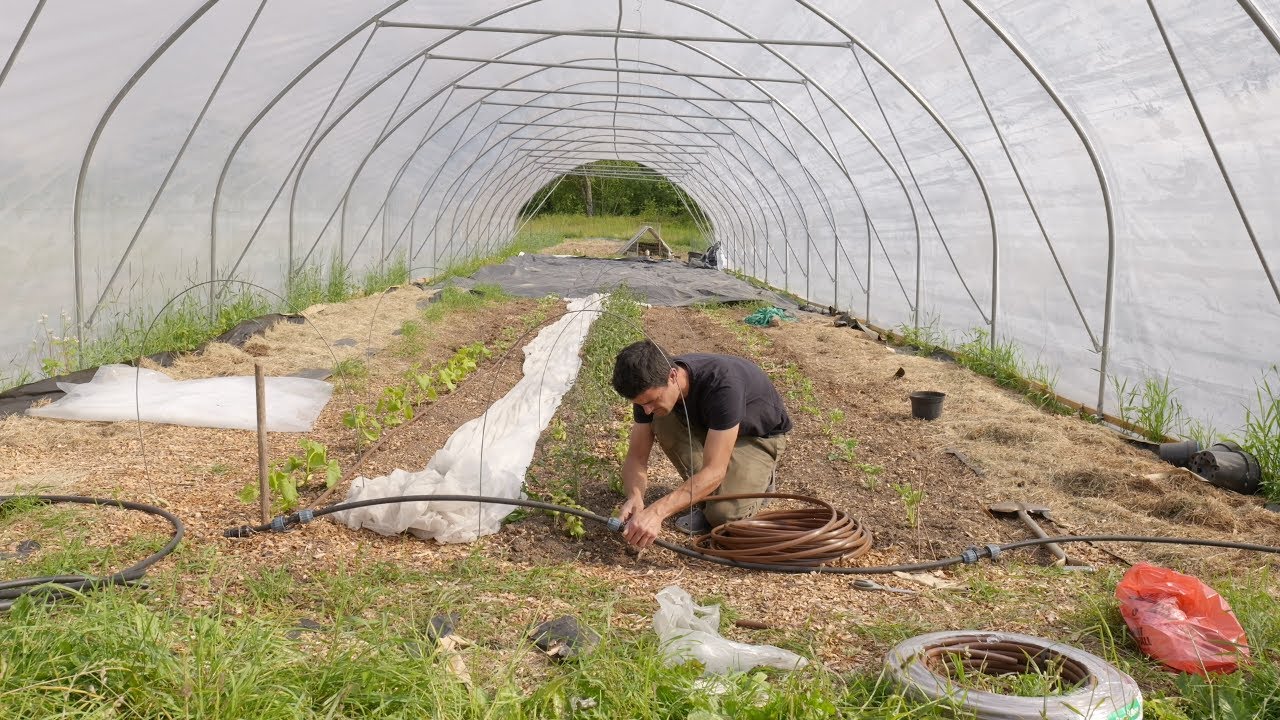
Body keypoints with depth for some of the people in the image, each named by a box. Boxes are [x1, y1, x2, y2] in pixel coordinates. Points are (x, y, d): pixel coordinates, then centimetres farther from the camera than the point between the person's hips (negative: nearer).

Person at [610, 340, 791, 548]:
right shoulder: (650, 387, -22)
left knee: (724, 514, -29)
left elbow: (713, 470, -43)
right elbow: (636, 458, -17)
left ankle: (759, 479, 5)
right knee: (663, 422, -25)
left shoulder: (722, 384, -41)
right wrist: (635, 497, -40)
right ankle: (710, 493, -5)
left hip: (760, 435, -6)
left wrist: (657, 511, -53)